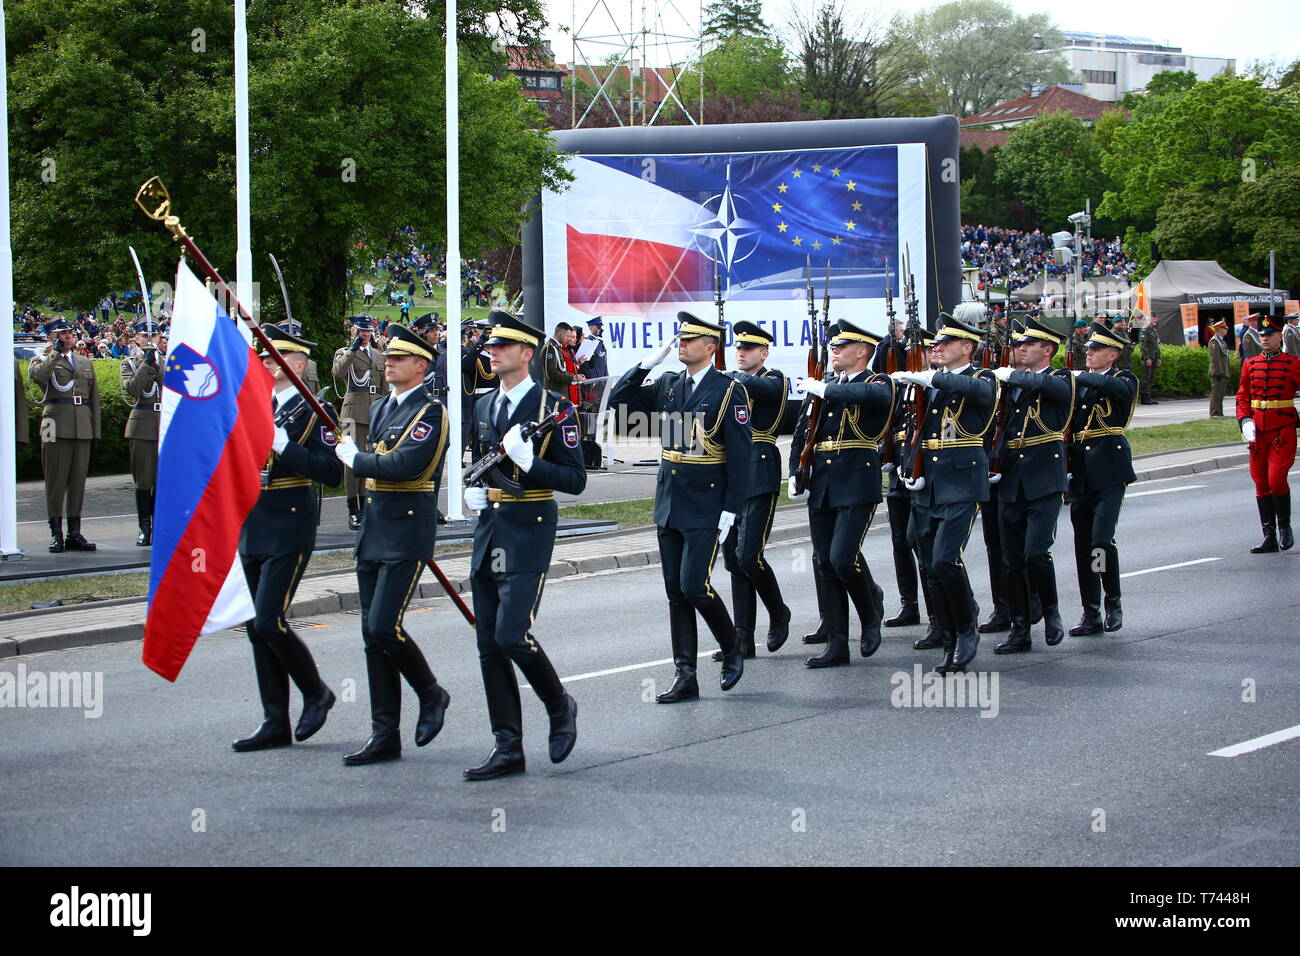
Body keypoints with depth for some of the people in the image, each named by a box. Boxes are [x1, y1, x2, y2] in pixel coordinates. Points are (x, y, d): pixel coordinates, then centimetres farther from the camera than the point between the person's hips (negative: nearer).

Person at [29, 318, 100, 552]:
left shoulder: (86, 363, 20)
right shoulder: (43, 361, 6)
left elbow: (94, 399, 19)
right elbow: (37, 375, -20)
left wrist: (96, 433, 13)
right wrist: (56, 352, -11)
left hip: (83, 428, 4)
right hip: (57, 426, -4)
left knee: (78, 481, 4)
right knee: (56, 480, -5)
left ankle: (74, 533, 8)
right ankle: (56, 534, -2)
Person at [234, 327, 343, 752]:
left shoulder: (314, 412, -6)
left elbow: (333, 470, -16)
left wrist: (284, 447, -22)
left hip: (288, 529, -7)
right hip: (251, 529, 7)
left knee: (269, 622, -13)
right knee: (257, 628, 7)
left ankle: (316, 692, 9)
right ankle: (275, 724, 12)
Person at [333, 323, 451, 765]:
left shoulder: (430, 413, -10)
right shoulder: (380, 408, 16)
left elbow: (402, 466, -22)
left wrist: (353, 457, -9)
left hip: (406, 535, -8)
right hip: (373, 531, 8)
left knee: (384, 628, -14)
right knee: (372, 633, 6)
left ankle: (431, 694, 11)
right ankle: (384, 735, 9)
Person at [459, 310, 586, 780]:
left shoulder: (553, 407, -6)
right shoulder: (484, 407, 14)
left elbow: (575, 479, -8)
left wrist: (530, 463, -22)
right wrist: (473, 490, 7)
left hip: (529, 532, -7)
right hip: (488, 530, 7)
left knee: (512, 634, -16)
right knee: (489, 645, 4)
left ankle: (560, 707, 10)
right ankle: (508, 748, 8)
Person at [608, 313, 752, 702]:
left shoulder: (729, 390, -8)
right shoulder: (667, 385, 10)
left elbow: (740, 454, -11)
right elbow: (619, 399, 11)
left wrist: (730, 511, -15)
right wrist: (648, 363, 0)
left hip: (705, 507, -7)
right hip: (668, 505, 7)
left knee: (694, 586, -12)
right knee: (676, 592, 6)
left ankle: (732, 648, 12)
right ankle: (685, 676, 9)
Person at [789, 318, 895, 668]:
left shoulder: (878, 384, -1)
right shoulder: (824, 386, 16)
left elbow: (870, 395, -27)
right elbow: (801, 433, 18)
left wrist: (824, 390, -18)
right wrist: (795, 475, 6)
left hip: (857, 485, -6)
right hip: (821, 487, 6)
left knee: (843, 557, -16)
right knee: (825, 565, 4)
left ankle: (871, 611, 13)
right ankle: (836, 645, 8)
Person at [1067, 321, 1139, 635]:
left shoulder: (1125, 379, 0)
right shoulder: (1079, 381, 14)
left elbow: (1117, 387, -25)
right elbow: (1067, 422, 13)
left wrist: (1080, 377, -17)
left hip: (1110, 470, -5)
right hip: (1081, 472, 5)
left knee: (1101, 540, -14)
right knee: (1083, 546, 4)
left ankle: (1113, 602, 5)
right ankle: (1091, 615, 10)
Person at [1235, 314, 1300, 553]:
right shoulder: (1250, 365, 9)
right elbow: (1242, 396, 11)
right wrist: (1245, 421, -5)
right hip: (1257, 432, 4)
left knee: (1276, 479, -15)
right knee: (1261, 483, 5)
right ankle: (1270, 538, 12)